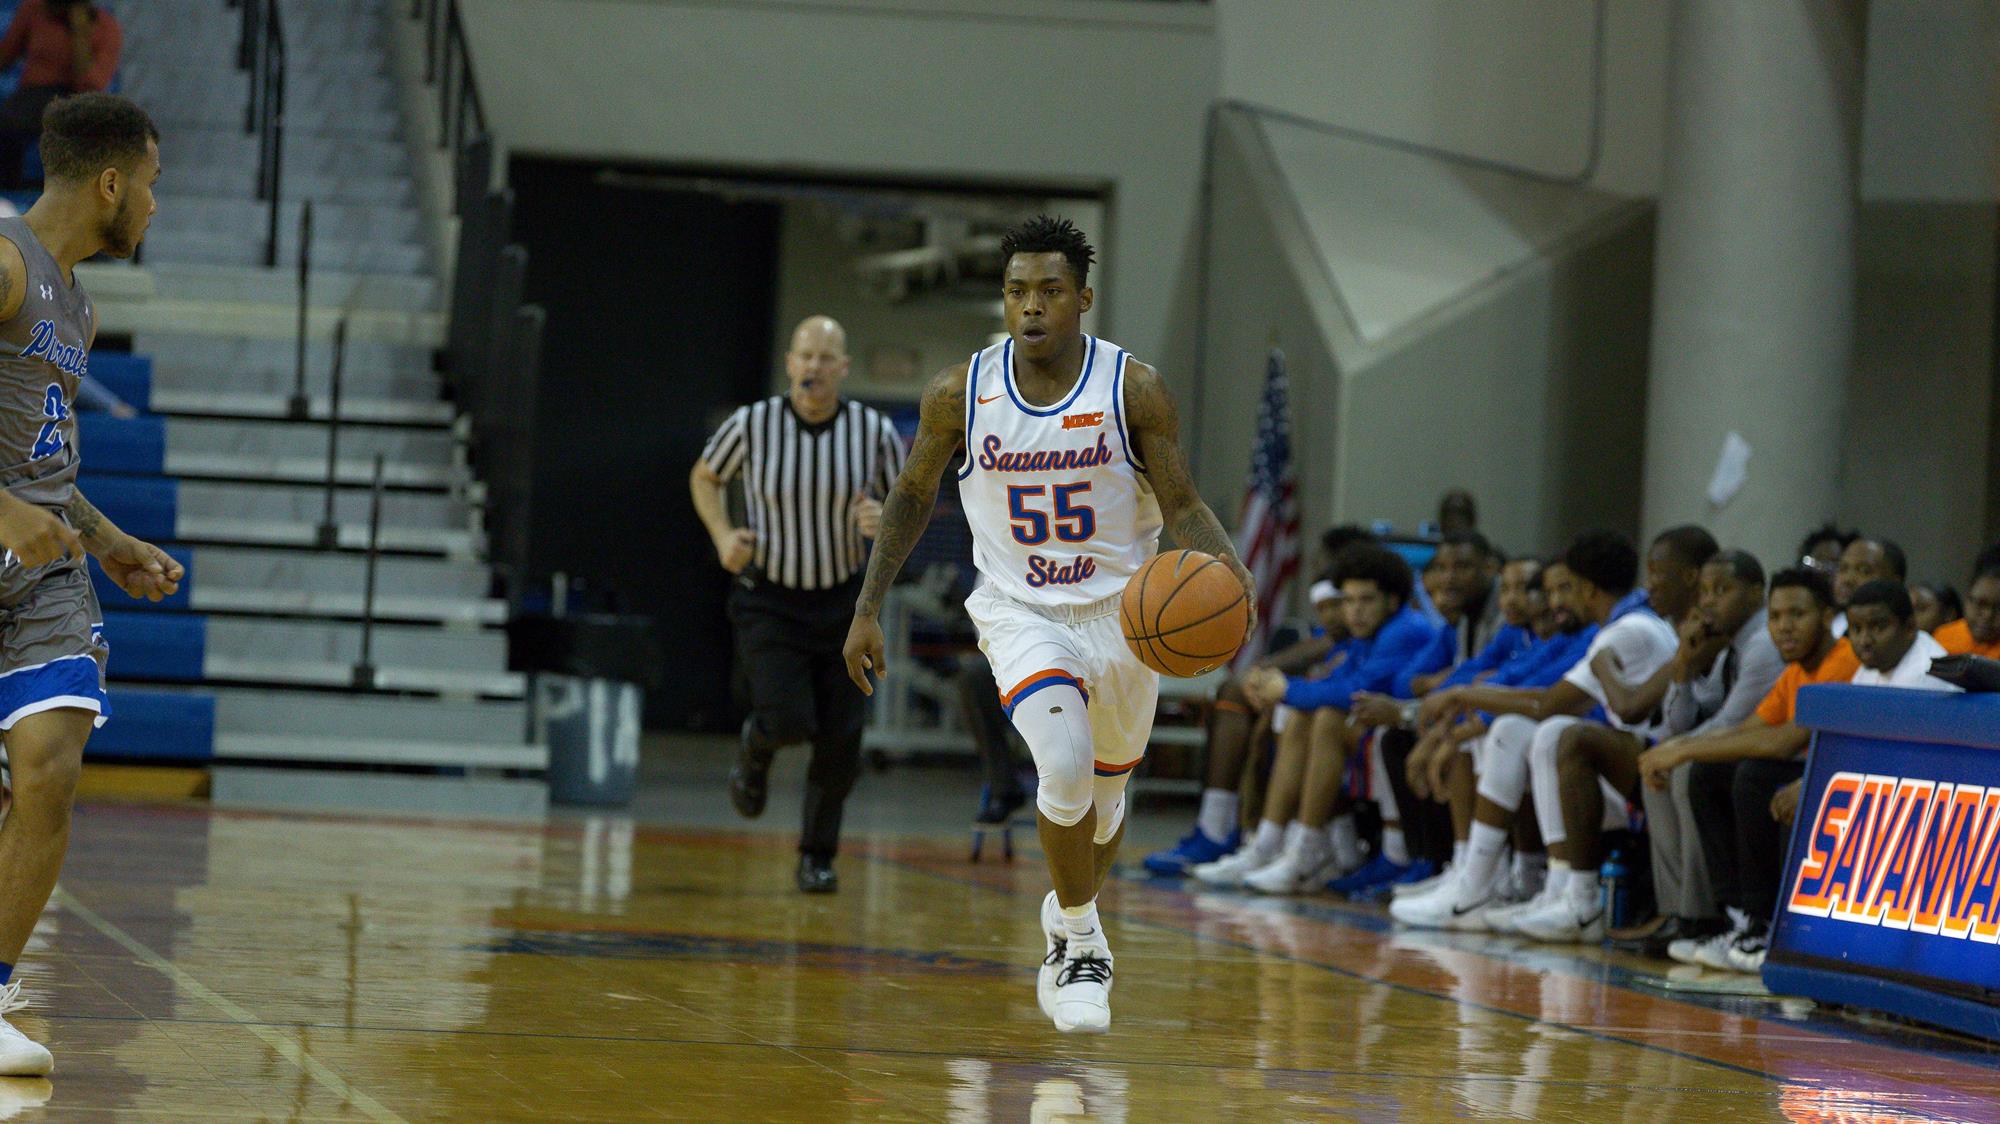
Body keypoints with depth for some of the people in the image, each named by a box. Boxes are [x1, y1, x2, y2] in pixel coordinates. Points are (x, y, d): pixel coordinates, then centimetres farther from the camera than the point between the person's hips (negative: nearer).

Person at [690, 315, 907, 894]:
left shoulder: (875, 431, -9)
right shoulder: (751, 424, -11)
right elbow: (704, 477, 8)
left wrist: (886, 519, -20)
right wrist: (723, 535, -9)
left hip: (844, 602, 2)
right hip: (769, 601, -2)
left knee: (840, 743, 1)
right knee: (789, 722, -19)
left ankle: (817, 856, 24)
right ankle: (755, 749, 21)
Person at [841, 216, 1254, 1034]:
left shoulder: (1134, 390, -13)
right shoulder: (961, 392, -9)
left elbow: (1182, 507, -11)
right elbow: (914, 494, 6)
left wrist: (1223, 565, -33)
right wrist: (868, 608, 4)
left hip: (1120, 614, 1)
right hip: (1021, 614, -1)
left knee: (1102, 798, 16)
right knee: (1064, 769, -25)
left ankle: (1067, 918, 48)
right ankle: (1082, 945, -4)